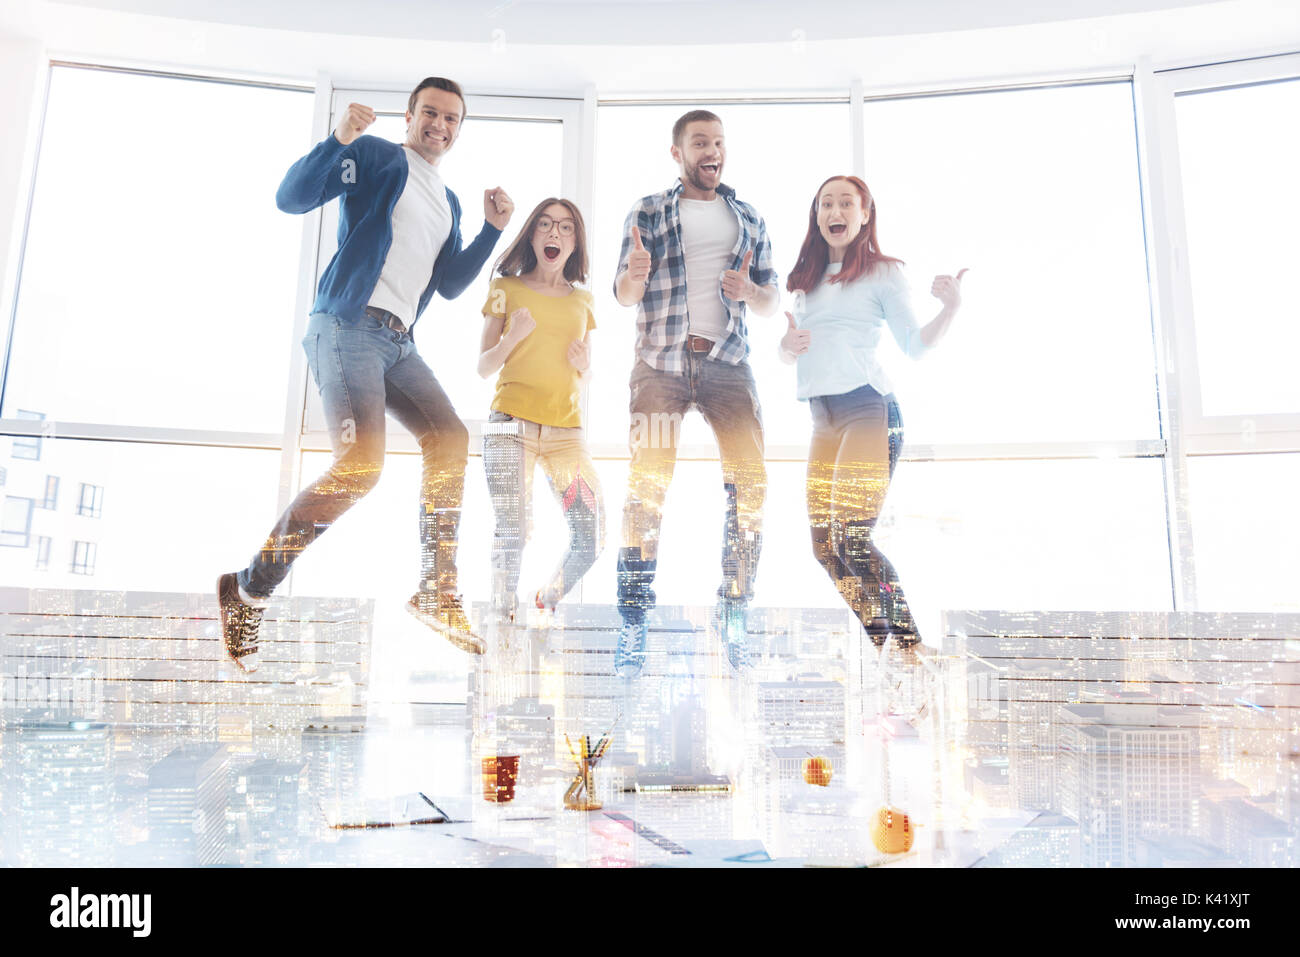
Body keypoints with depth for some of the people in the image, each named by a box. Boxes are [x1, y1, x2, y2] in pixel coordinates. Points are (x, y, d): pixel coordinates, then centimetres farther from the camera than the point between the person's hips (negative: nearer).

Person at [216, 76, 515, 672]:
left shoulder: (448, 203, 24)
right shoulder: (377, 157, 2)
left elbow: (449, 285, 20)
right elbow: (291, 199, -9)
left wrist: (493, 229, 12)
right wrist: (338, 139, -22)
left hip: (397, 342, 8)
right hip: (349, 325, -8)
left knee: (450, 440, -1)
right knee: (360, 466, -21)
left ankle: (436, 593, 6)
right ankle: (248, 590, -8)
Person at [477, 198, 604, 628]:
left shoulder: (582, 300, 17)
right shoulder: (506, 288, 8)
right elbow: (483, 367, 7)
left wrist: (582, 363, 0)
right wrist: (513, 337, -12)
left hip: (567, 429, 3)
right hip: (511, 424, -3)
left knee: (592, 537, -5)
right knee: (512, 530, -15)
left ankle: (547, 601, 21)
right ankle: (501, 616, 6)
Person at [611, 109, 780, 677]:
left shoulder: (749, 220, 19)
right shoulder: (647, 213, 12)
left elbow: (771, 303, 19)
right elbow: (623, 296, 6)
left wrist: (749, 290, -5)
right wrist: (635, 275, -18)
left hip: (727, 360, 3)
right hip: (661, 360, -2)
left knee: (750, 482, -9)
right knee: (647, 486, -9)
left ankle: (733, 615, 1)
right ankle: (633, 624, -5)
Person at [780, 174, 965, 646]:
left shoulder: (883, 272, 6)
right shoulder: (808, 280, 21)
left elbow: (914, 344, 1)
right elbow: (788, 354, 24)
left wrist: (950, 308, -16)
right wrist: (788, 344, 1)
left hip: (869, 409, -6)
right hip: (823, 417, 6)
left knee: (852, 537, -18)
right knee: (824, 543, 1)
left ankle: (909, 646, -9)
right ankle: (885, 647, 10)